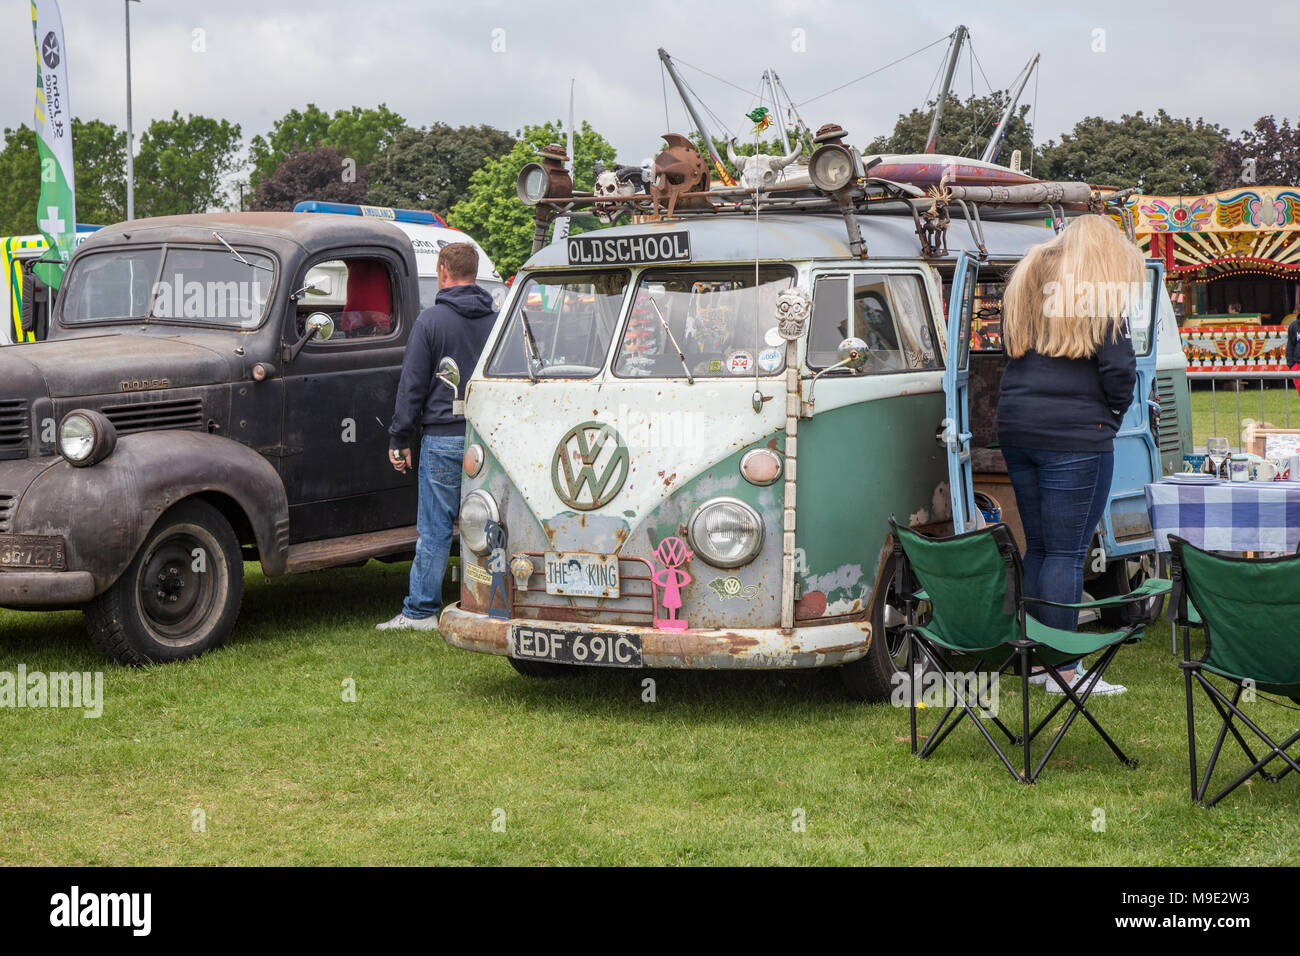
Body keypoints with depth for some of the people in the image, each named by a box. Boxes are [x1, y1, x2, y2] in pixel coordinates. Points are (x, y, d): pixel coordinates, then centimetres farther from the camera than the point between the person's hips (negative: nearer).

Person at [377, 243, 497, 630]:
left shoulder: (432, 319, -6)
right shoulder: (497, 319, 7)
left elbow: (413, 384, -5)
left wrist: (399, 439, 1)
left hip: (443, 436, -4)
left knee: (434, 529, 0)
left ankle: (421, 611, 4)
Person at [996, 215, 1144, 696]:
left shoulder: (1025, 284, 16)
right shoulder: (1098, 296, -7)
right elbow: (1120, 368, -12)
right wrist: (1112, 413, 5)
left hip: (1017, 430, 7)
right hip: (1075, 436, -7)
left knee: (1038, 547, 15)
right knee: (1067, 553, -4)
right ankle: (1062, 669, -2)